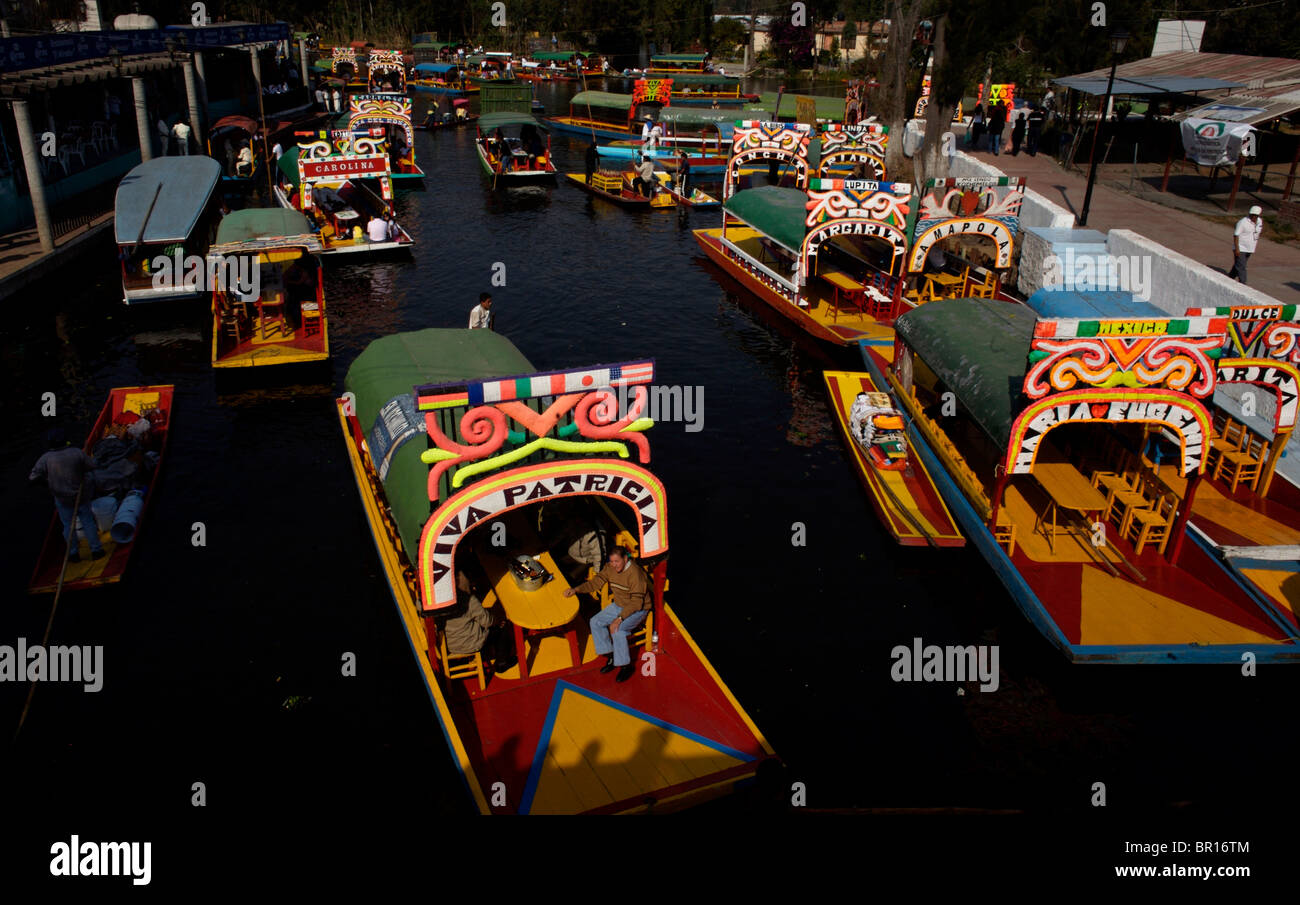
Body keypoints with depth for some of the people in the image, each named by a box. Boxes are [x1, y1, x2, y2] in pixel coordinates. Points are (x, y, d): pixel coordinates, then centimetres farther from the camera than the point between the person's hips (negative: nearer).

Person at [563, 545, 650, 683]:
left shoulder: (635, 573, -29)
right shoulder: (610, 568, -6)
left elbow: (636, 602, -30)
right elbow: (595, 582, -2)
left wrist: (619, 618, -38)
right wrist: (576, 590, -19)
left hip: (638, 609, -8)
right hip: (619, 605, 8)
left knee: (617, 629, -30)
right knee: (595, 622, -6)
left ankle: (626, 666, -13)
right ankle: (611, 657, 5)